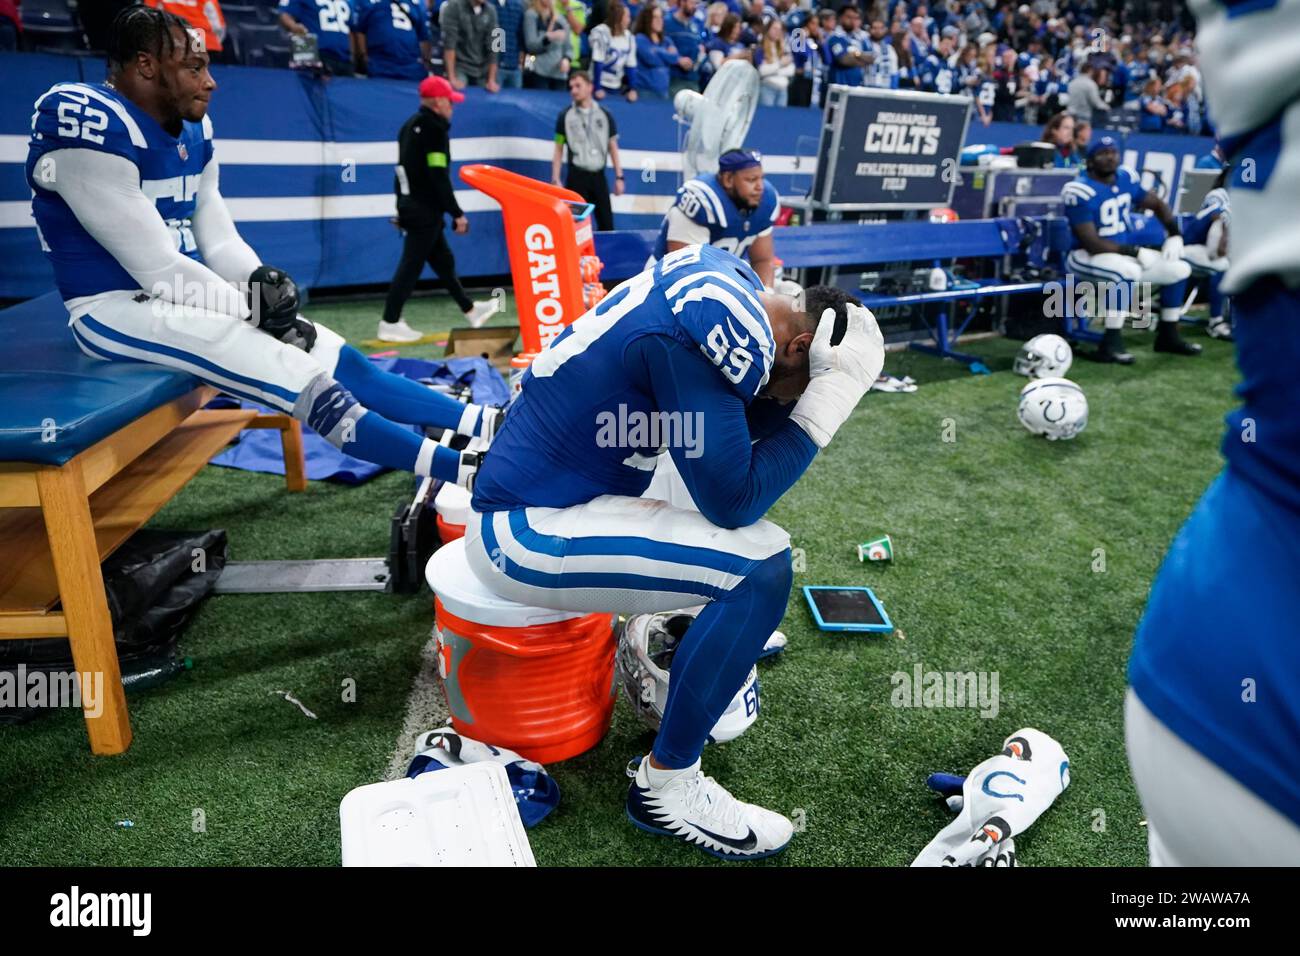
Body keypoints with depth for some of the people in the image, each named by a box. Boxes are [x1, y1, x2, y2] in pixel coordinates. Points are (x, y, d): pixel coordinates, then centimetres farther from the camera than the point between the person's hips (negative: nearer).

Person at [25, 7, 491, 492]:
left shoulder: (193, 130, 8)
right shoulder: (89, 125, -19)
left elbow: (219, 241, 11)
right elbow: (156, 268, -21)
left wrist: (261, 281, -8)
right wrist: (255, 310, -14)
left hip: (185, 295, 9)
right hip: (118, 308, -8)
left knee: (336, 358, -2)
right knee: (295, 373, -22)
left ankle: (484, 424, -3)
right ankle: (459, 470, -23)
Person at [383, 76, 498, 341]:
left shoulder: (411, 125, 15)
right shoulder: (434, 128, -13)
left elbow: (405, 169, 18)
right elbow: (439, 177, -19)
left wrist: (402, 207, 21)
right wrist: (457, 214, -17)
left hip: (410, 206, 10)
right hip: (425, 211, -10)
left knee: (443, 260, 16)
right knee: (411, 265, -5)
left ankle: (470, 310, 27)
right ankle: (390, 324, -2)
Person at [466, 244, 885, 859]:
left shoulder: (725, 282, 4)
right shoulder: (706, 333, -25)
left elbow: (742, 431, 14)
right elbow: (734, 502, -20)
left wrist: (811, 387, -1)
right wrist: (829, 397, -14)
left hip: (532, 492, 10)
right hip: (523, 535, -10)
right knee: (760, 566, -19)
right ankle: (666, 785, -1)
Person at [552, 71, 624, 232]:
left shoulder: (604, 114, 8)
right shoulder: (565, 116, 3)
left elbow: (613, 148, 10)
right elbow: (559, 150, 4)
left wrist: (619, 177, 4)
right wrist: (555, 180, -4)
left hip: (599, 176, 2)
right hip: (577, 177, -2)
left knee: (606, 223, 2)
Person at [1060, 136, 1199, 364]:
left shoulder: (1126, 179, 3)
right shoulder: (1080, 191, -20)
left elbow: (1157, 204, 19)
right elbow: (1091, 244, -25)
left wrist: (1174, 234, 5)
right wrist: (1135, 251, -21)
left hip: (1126, 253, 8)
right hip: (1087, 257, -8)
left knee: (1180, 269, 8)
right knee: (1128, 271, -37)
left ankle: (1168, 336, 22)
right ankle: (1111, 344, -30)